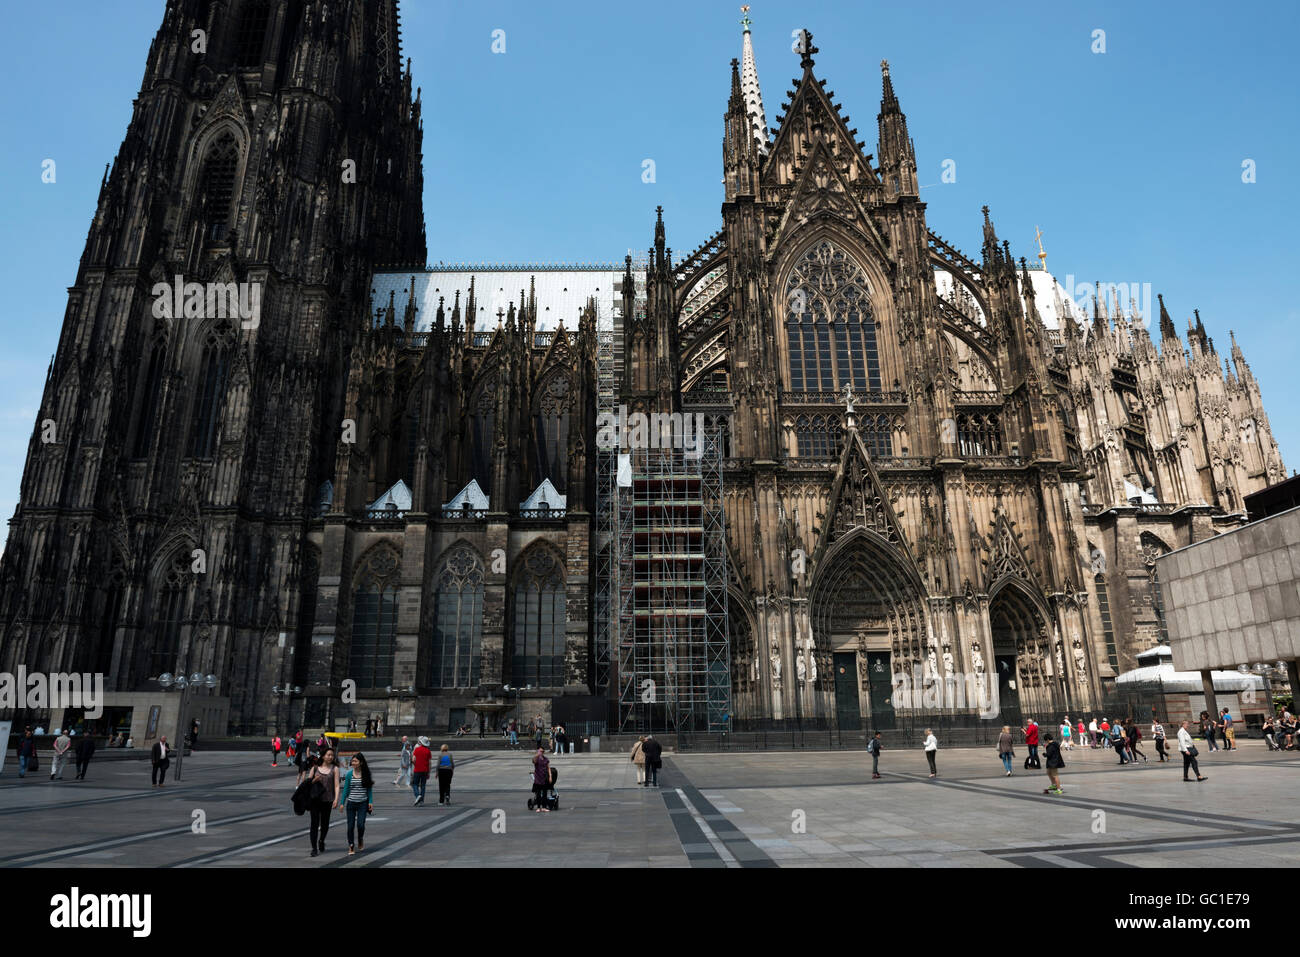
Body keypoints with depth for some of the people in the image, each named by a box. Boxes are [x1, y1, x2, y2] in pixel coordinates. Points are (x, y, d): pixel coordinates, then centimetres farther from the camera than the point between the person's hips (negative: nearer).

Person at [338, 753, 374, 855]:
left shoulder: (366, 774, -1)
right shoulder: (349, 774, 0)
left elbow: (369, 789, 4)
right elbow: (346, 789, 4)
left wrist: (370, 802, -2)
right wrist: (342, 803, 0)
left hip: (363, 803, -1)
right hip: (351, 803, 1)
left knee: (360, 824, -9)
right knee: (351, 826, 2)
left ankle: (360, 839, 22)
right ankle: (351, 846, 18)